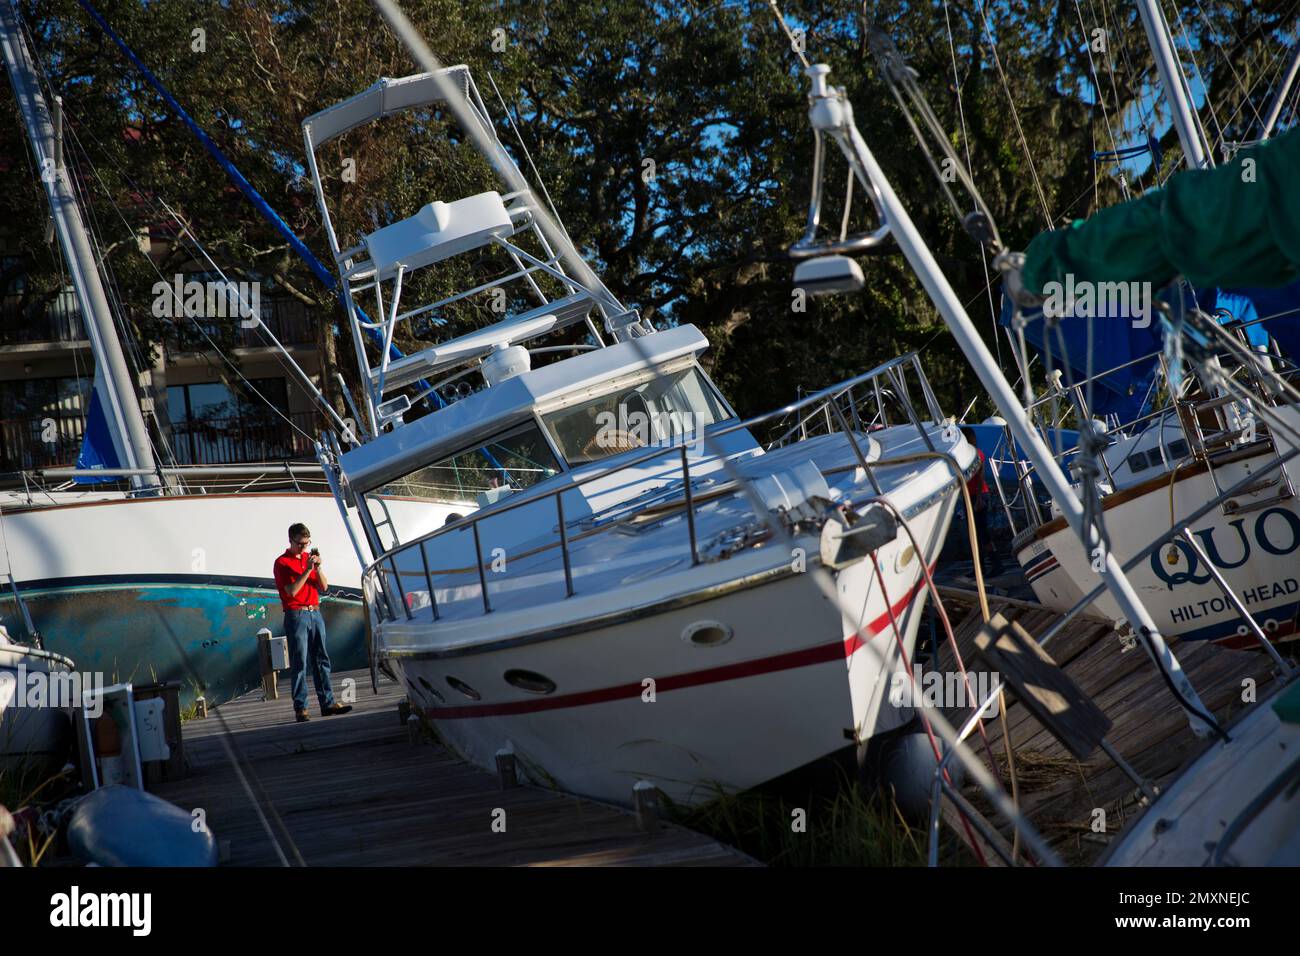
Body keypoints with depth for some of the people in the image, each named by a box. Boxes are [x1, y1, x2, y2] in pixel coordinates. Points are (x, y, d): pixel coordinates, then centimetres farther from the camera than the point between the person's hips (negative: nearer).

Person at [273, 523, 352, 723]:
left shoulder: (309, 558, 14)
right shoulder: (282, 562, -3)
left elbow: (323, 587, 10)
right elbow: (291, 591, -15)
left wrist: (318, 567, -6)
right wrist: (307, 569, -18)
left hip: (315, 614, 6)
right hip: (296, 615, -6)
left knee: (321, 659, 5)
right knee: (299, 662, -6)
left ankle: (327, 703, 7)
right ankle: (300, 708, -5)